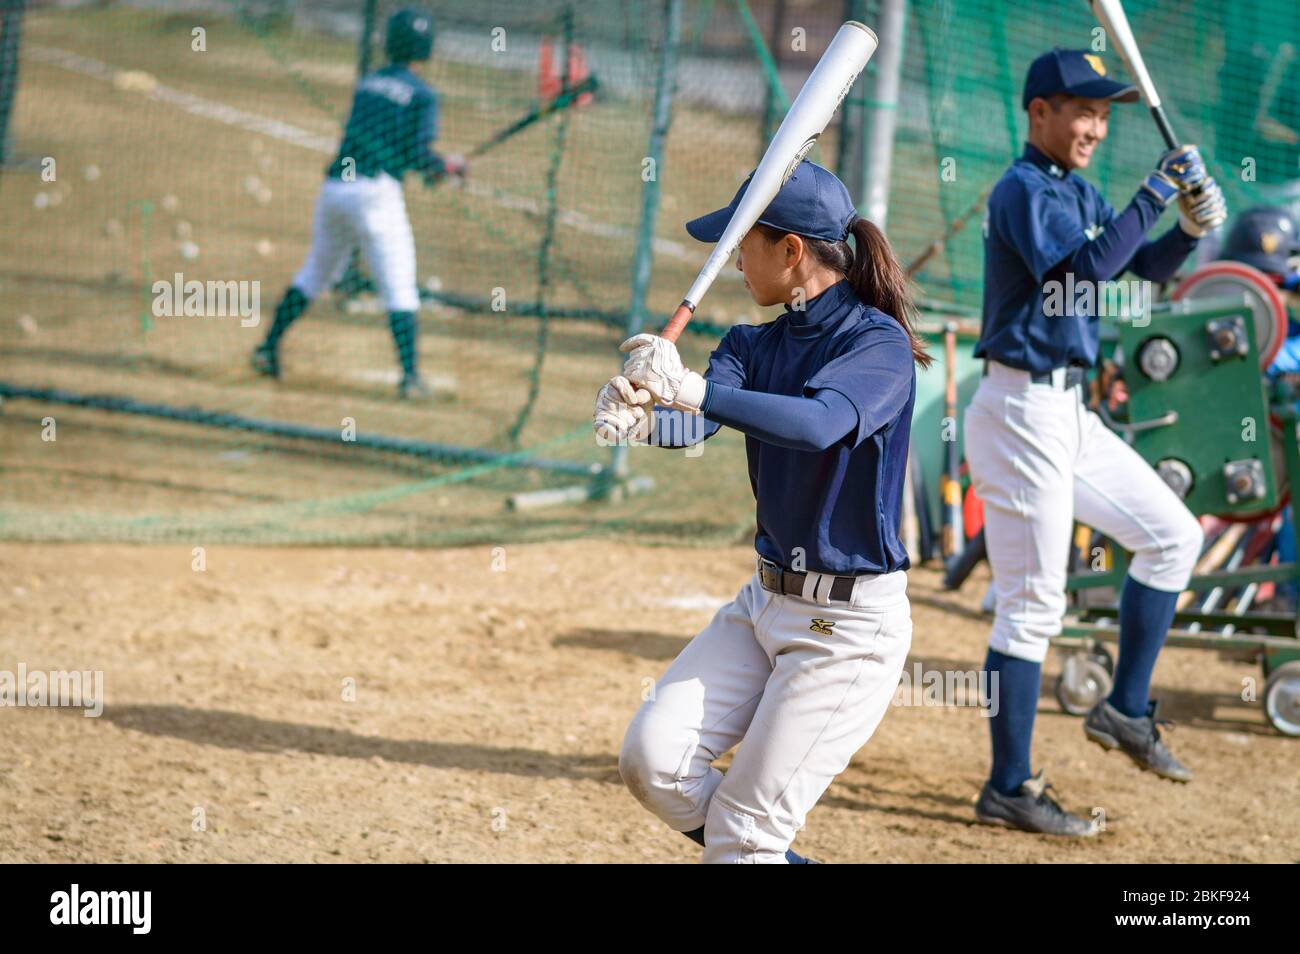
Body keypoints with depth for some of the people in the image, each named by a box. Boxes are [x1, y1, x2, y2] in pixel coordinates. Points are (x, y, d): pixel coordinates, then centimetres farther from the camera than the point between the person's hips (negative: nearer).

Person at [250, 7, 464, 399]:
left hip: (335, 187, 6)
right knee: (399, 287, -3)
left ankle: (269, 347, 19)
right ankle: (410, 375, -11)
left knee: (315, 271, 21)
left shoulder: (367, 83, 17)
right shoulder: (421, 94, -1)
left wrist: (427, 165, 20)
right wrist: (451, 165, 11)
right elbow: (421, 156, -9)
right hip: (376, 191, -6)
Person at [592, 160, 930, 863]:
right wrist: (639, 418, -36)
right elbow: (697, 422, -12)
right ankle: (774, 859, 17)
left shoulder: (878, 342, -15)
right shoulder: (756, 344, 7)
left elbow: (820, 424, -35)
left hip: (850, 621, -7)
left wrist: (692, 389, -46)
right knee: (652, 757, -4)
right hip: (766, 601, 7)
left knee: (740, 831, -6)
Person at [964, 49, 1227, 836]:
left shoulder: (1079, 193, 14)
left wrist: (1194, 227, -1)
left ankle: (1126, 710, 21)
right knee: (1033, 606, -6)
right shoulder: (1024, 190, -13)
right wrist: (1155, 194, -23)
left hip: (1068, 412, 10)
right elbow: (1087, 263, -27)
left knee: (1173, 534, 14)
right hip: (1022, 409, -9)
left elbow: (1148, 266, 18)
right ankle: (1009, 790, 0)